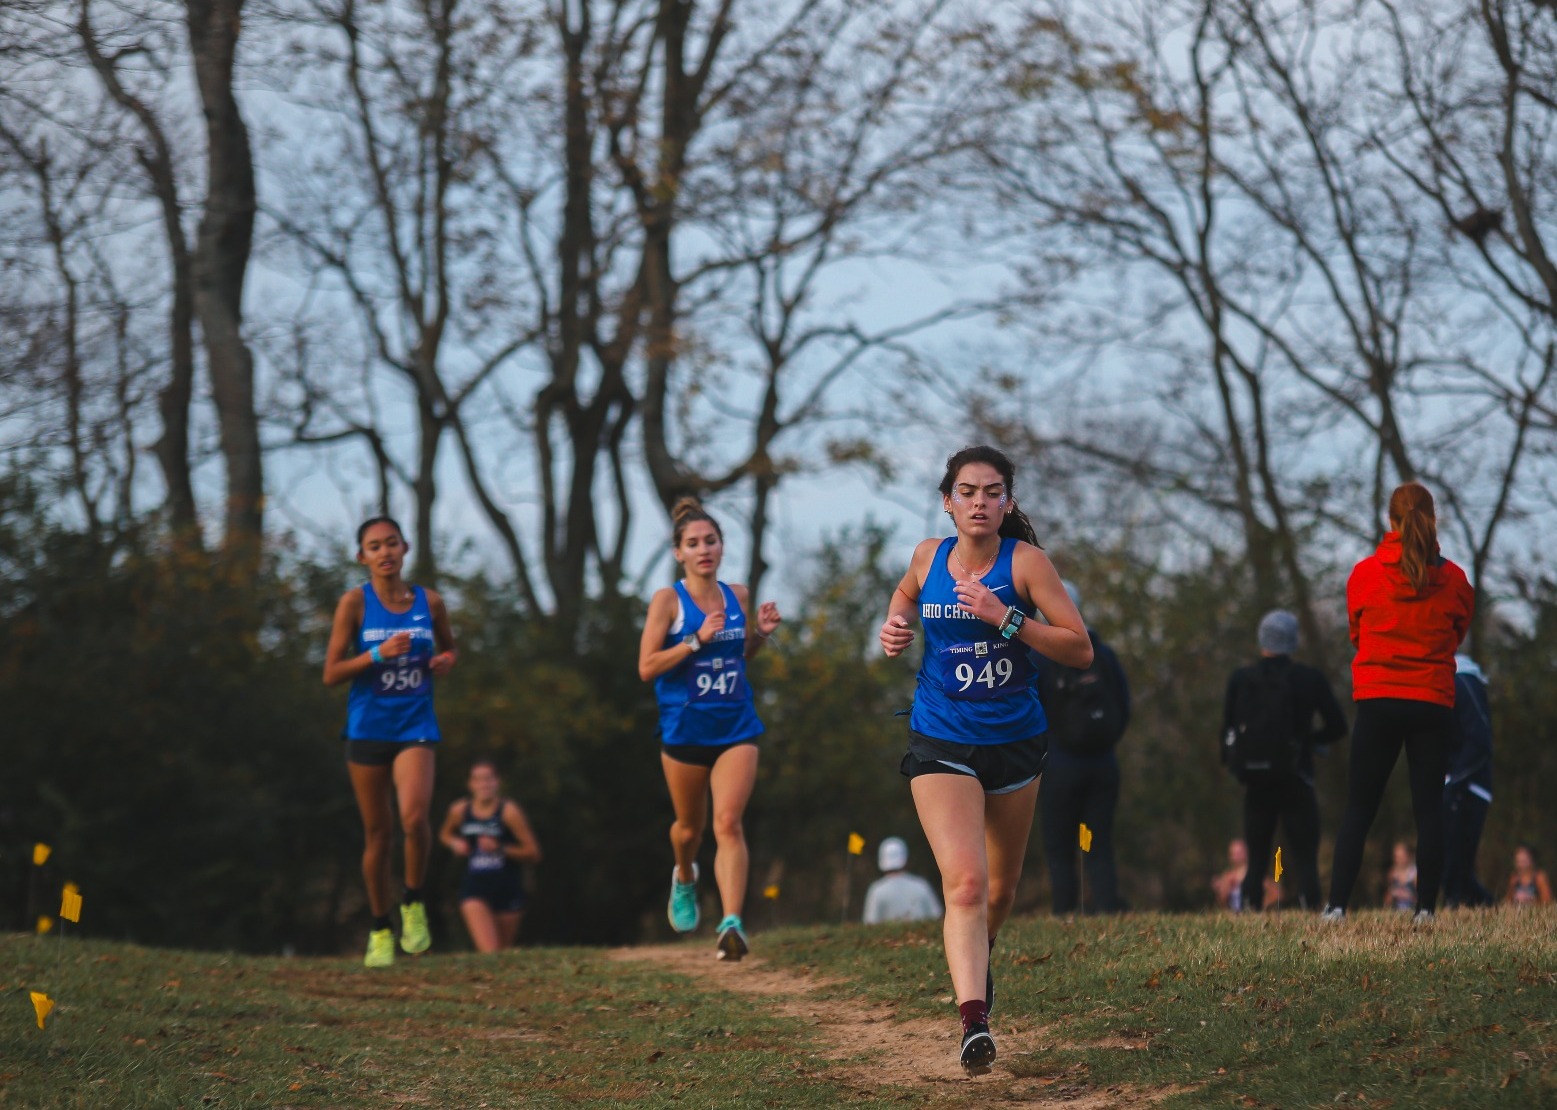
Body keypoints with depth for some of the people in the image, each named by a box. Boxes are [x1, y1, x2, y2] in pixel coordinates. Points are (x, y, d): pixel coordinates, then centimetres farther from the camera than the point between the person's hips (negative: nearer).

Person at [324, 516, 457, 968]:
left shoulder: (429, 603, 3)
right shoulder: (355, 602, -3)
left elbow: (447, 647, 22)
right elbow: (331, 674, -5)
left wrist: (445, 661, -1)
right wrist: (378, 654, -18)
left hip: (415, 724, 0)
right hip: (367, 726, 0)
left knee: (414, 815, -23)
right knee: (377, 832, 6)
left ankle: (413, 904, 0)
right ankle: (380, 931, 21)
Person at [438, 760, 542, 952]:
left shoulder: (509, 812, -8)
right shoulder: (459, 810, 1)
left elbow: (533, 853, -7)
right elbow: (445, 834, 24)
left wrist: (501, 848, -20)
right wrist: (455, 843, 0)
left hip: (507, 889, 0)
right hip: (474, 887, 0)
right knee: (489, 953, -17)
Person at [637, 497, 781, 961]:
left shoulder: (738, 596, 5)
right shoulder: (668, 600, -7)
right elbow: (646, 667, -12)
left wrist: (761, 632, 0)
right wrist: (697, 639, -21)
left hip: (736, 727, 1)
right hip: (685, 729, -1)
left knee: (728, 822, -15)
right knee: (690, 824, 16)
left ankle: (732, 923, -22)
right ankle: (684, 879, 50)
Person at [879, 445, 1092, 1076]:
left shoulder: (1025, 561, -11)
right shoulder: (929, 557, -2)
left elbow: (1081, 650, -15)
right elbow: (906, 594, 24)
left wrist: (1005, 618, -24)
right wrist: (895, 625, 2)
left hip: (1014, 741, 1)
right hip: (941, 745, -1)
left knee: (1001, 887, 18)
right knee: (966, 881, -21)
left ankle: (979, 959, 51)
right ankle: (973, 1021, -28)